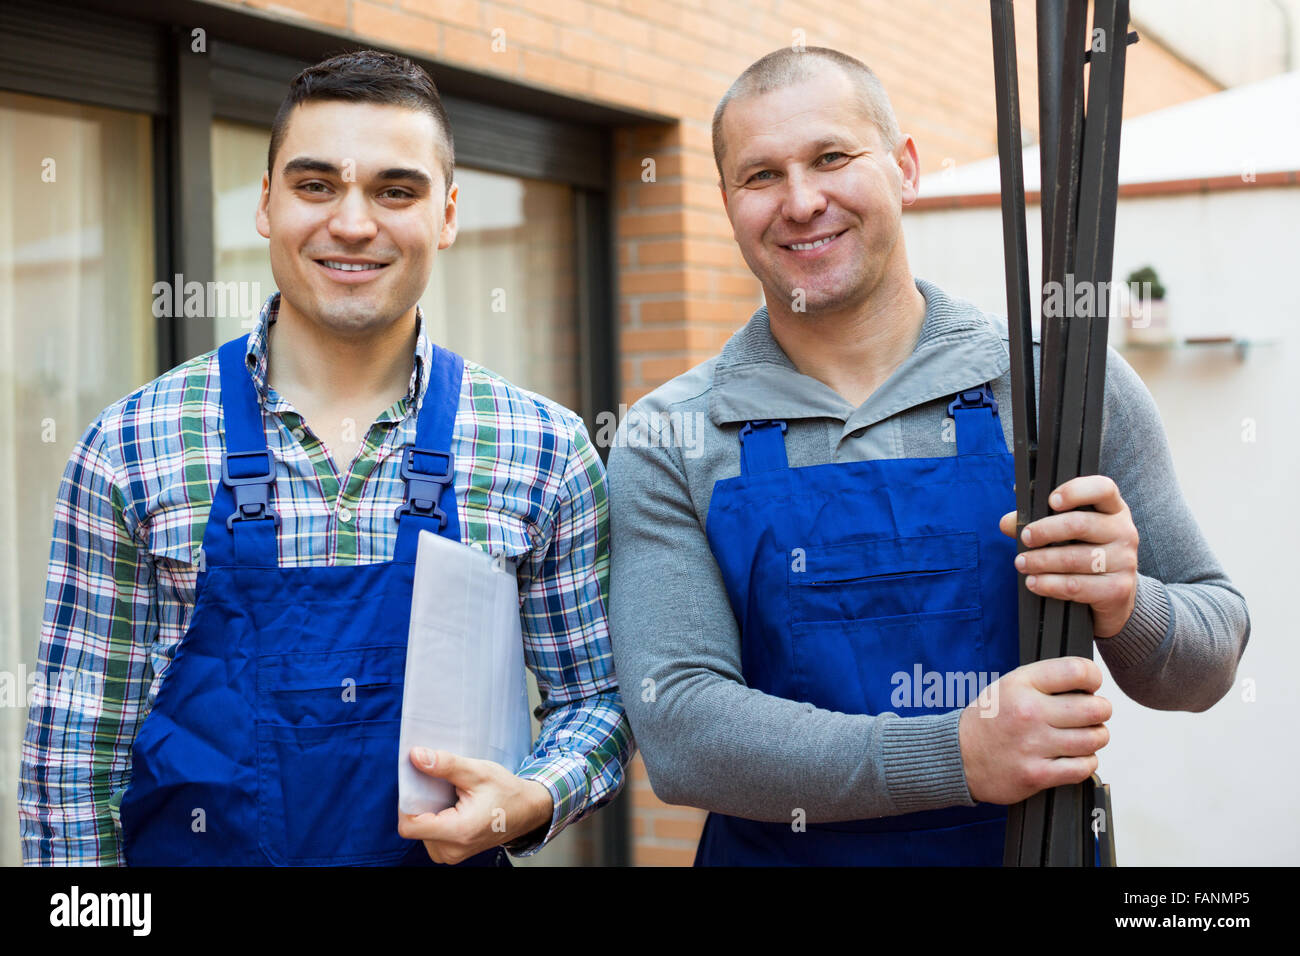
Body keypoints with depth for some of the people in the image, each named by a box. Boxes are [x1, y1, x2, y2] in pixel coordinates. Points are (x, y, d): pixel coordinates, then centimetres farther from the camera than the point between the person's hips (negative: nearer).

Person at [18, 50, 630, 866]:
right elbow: (76, 743, -4)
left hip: (452, 855, 1)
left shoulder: (545, 451, -6)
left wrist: (531, 800, -18)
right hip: (193, 849, 0)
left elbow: (595, 700, -1)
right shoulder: (131, 446, -7)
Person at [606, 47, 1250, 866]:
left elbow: (1210, 662, -1)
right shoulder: (669, 443, -8)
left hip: (1040, 841, 1)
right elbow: (678, 727, -17)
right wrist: (955, 756, -27)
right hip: (774, 852, 0)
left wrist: (1124, 608, -23)